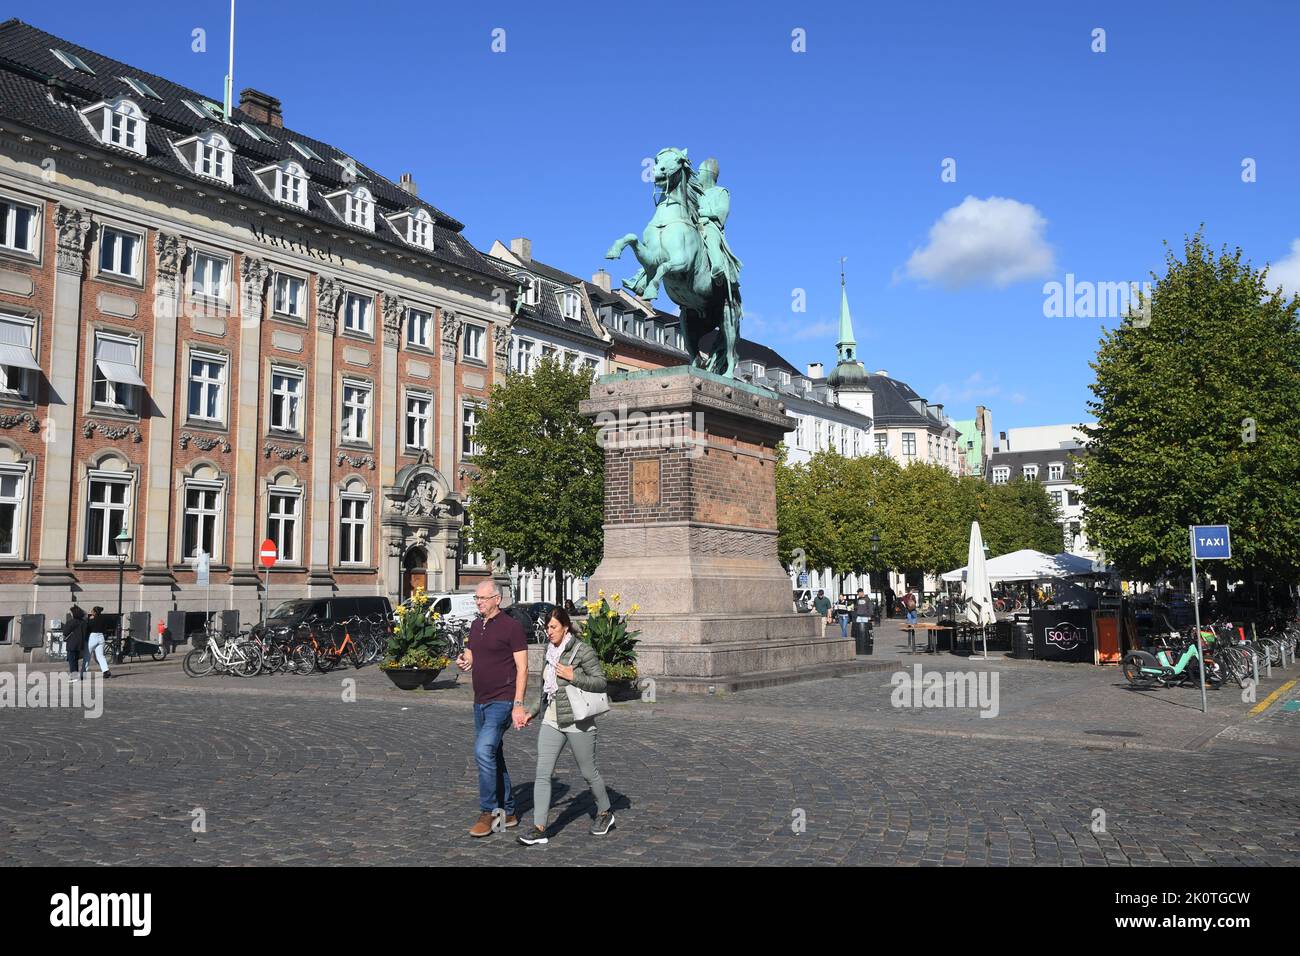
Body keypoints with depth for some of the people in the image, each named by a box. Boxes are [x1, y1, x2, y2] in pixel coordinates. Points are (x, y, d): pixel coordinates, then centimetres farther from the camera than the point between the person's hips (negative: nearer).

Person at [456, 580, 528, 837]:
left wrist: (518, 704, -18)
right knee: (494, 756, 13)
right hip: (480, 701, 8)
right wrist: (462, 662, -2)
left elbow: (522, 668, -12)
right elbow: (471, 656, 23)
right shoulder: (476, 626, 12)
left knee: (484, 751, -19)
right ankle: (507, 812, 23)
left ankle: (487, 812, -8)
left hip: (502, 701, -8)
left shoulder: (511, 627, -10)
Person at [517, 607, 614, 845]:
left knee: (588, 772, 9)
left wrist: (574, 676, -20)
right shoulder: (551, 652, 11)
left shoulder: (583, 650, -9)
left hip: (577, 722, -6)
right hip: (551, 721, 6)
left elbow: (600, 682, -10)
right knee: (542, 773, -5)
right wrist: (532, 712, 17)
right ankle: (539, 828, -4)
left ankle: (605, 813, 32)